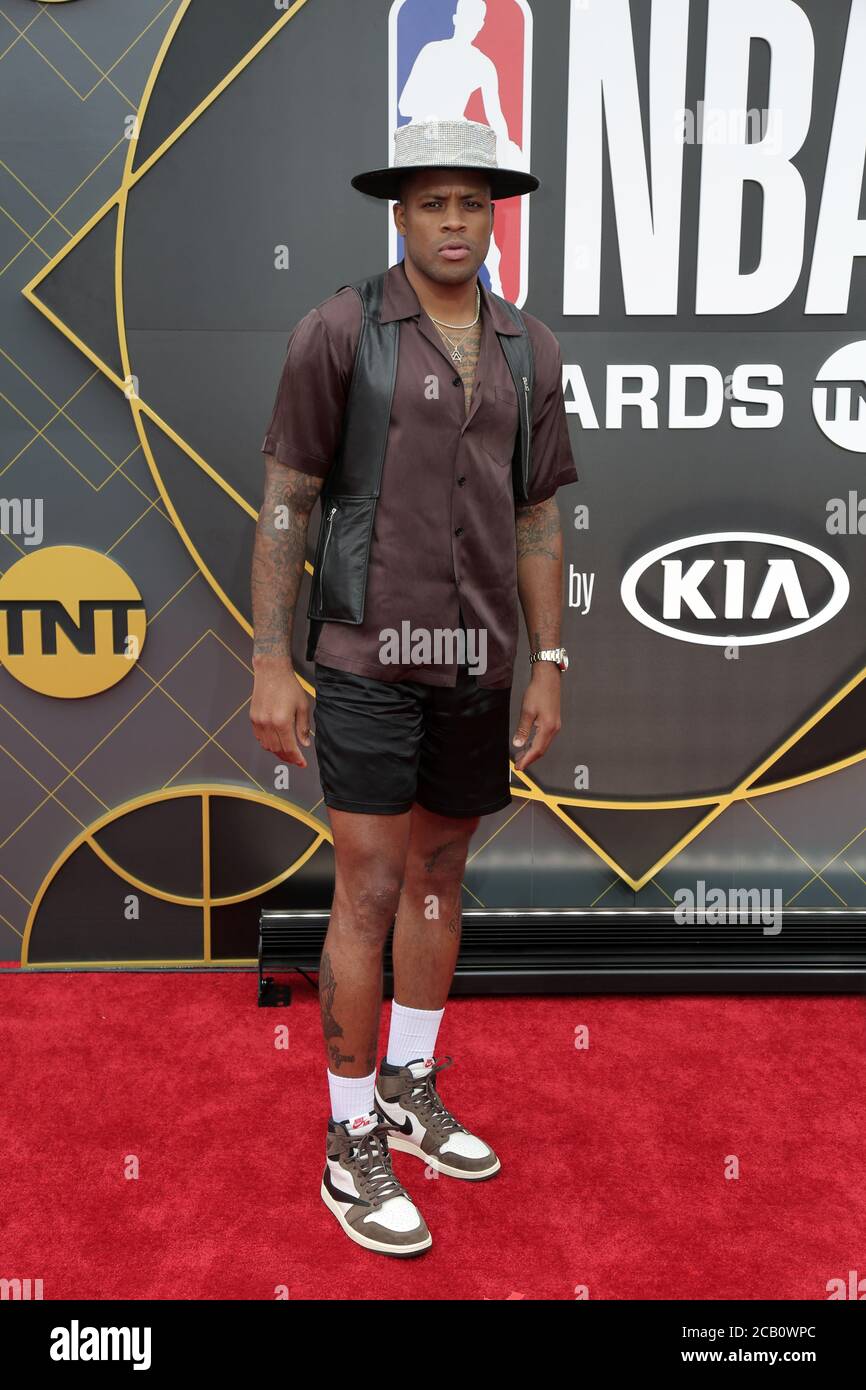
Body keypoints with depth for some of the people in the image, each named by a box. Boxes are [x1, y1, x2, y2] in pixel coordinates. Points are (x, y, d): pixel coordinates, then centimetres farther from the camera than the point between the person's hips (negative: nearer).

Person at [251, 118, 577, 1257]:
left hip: (476, 658, 5)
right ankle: (353, 1149, 14)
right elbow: (284, 501, -5)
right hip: (367, 652, -5)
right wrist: (270, 665, -10)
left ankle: (410, 1095, 33)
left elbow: (539, 520, 10)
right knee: (371, 891, -4)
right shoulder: (341, 329, -4)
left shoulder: (529, 351, 8)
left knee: (441, 876, 14)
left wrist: (549, 670, 5)